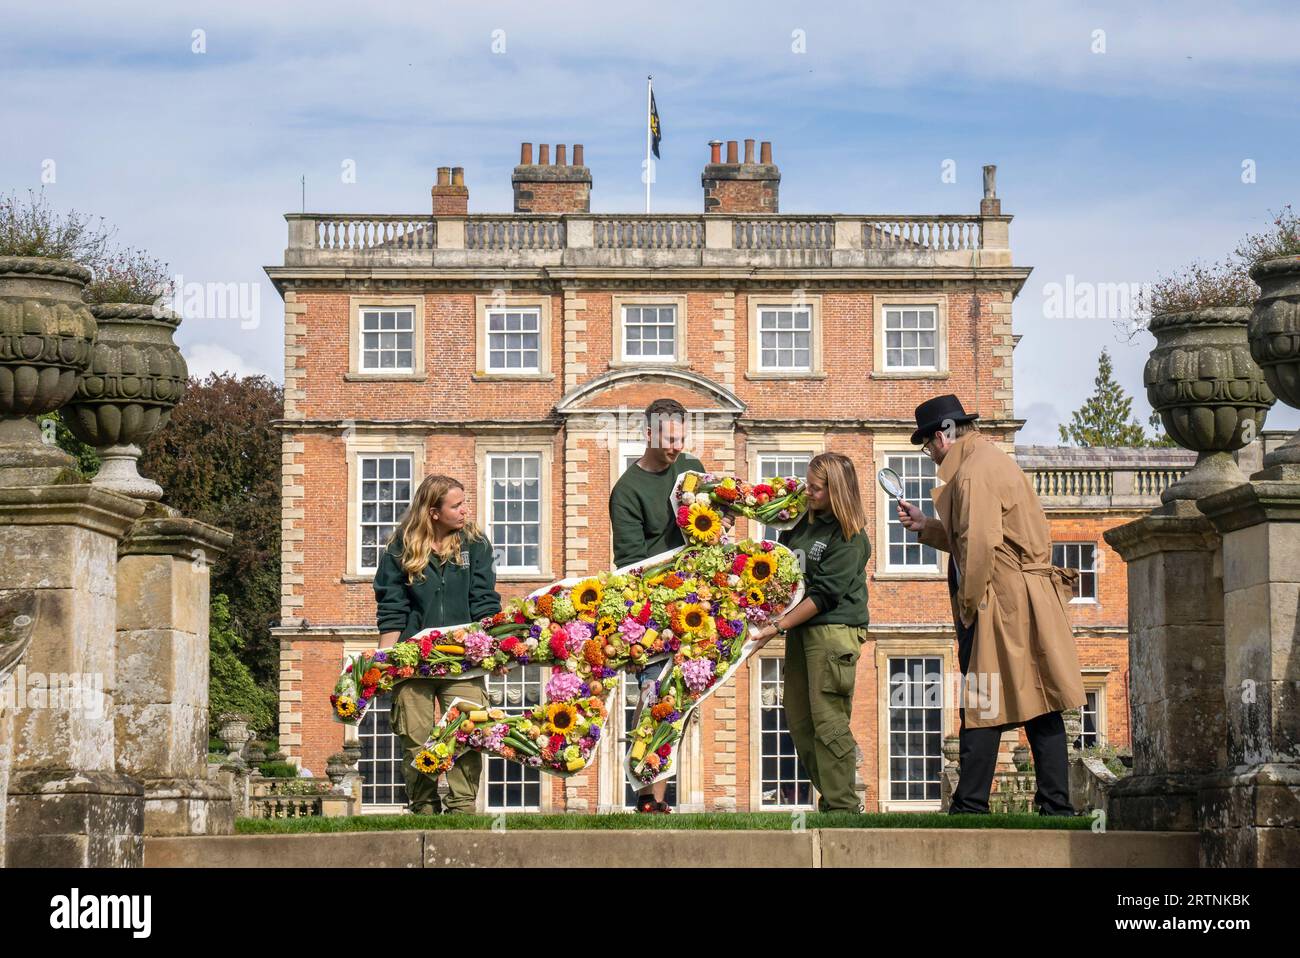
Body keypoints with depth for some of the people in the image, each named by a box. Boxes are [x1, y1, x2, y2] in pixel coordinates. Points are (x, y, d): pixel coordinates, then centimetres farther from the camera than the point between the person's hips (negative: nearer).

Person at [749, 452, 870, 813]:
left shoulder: (849, 539, -9)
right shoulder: (805, 523, 13)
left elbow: (824, 594, -14)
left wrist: (777, 627, -16)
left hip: (833, 631, -8)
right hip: (800, 631, 8)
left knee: (828, 721, -11)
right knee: (798, 720, 7)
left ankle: (843, 807, -8)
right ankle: (832, 798, 14)